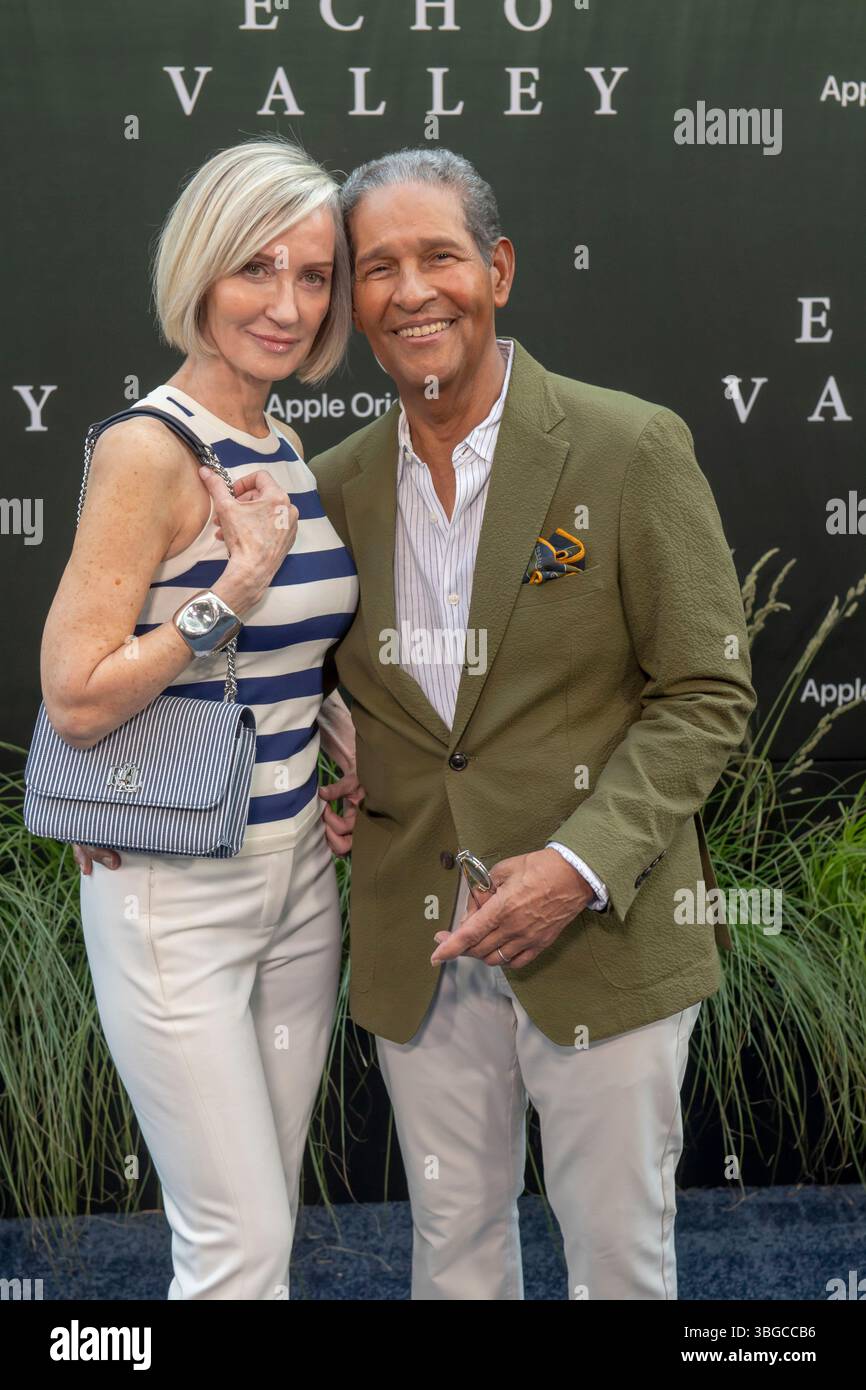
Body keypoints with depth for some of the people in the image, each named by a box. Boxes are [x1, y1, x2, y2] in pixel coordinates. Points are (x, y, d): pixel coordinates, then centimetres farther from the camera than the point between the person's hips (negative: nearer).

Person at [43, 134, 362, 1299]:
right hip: (175, 894, -7)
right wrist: (239, 582, -22)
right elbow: (78, 699, -19)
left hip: (299, 875, 7)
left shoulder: (288, 450, 7)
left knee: (265, 1223, 17)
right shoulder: (150, 450, -16)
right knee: (241, 1246, 0)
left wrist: (340, 728, 3)